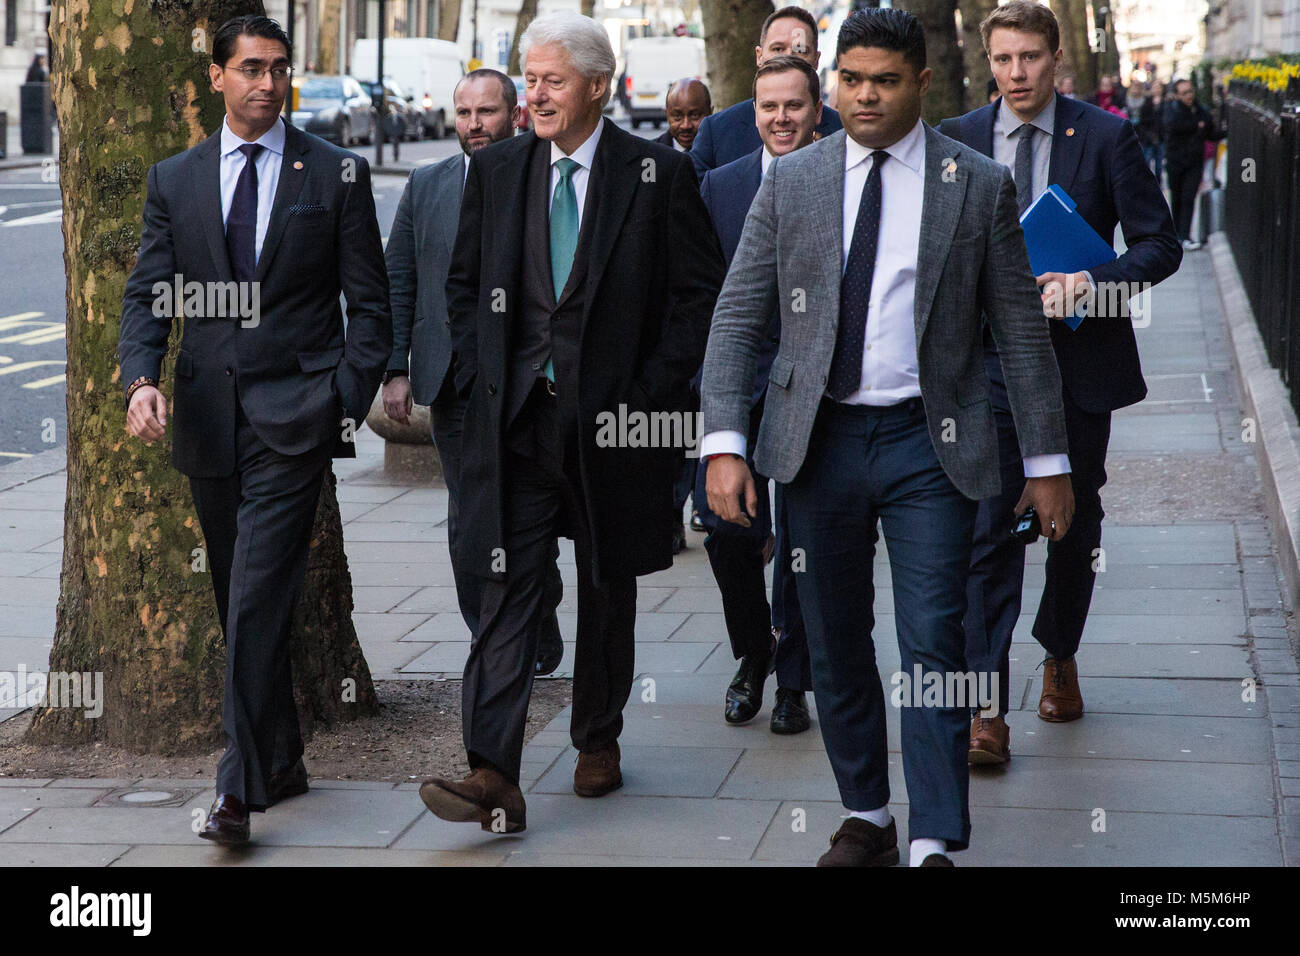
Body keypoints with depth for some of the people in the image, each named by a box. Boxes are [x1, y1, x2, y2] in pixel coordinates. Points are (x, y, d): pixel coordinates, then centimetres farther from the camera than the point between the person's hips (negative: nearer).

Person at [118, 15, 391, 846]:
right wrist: (142, 379, -12)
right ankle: (281, 761, 27)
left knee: (258, 599, -14)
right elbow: (148, 294, 7)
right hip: (210, 416, 4)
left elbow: (369, 303, 3)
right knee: (242, 603, 13)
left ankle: (242, 786, -12)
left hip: (295, 413, -4)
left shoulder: (337, 175, 2)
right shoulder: (174, 180, 10)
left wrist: (347, 406, -7)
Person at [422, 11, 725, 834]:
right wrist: (480, 376, 4)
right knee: (508, 589, -8)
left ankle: (598, 740, 33)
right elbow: (464, 284, 15)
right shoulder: (495, 171, 7)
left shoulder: (659, 174, -4)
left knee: (609, 589, 13)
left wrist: (653, 391, -7)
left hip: (614, 420, -1)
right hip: (515, 418, 2)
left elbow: (702, 290, -2)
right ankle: (494, 777, -14)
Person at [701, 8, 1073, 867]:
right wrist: (724, 443, -8)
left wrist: (1049, 460, 2)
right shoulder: (792, 182, 4)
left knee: (933, 647, -6)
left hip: (929, 442, -2)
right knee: (835, 645, 10)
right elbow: (738, 317, 3)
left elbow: (1022, 329, 3)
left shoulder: (979, 185, 0)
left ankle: (936, 844, 1)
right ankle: (866, 819, 26)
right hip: (820, 438, 2)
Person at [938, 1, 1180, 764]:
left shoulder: (1105, 137, -3)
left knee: (1076, 522, 14)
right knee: (990, 530, -8)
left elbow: (1160, 244, -4)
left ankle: (1060, 657, 38)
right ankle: (989, 710, -8)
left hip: (1079, 357, 0)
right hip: (990, 360, 0)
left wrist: (1090, 283, -20)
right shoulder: (958, 140, 3)